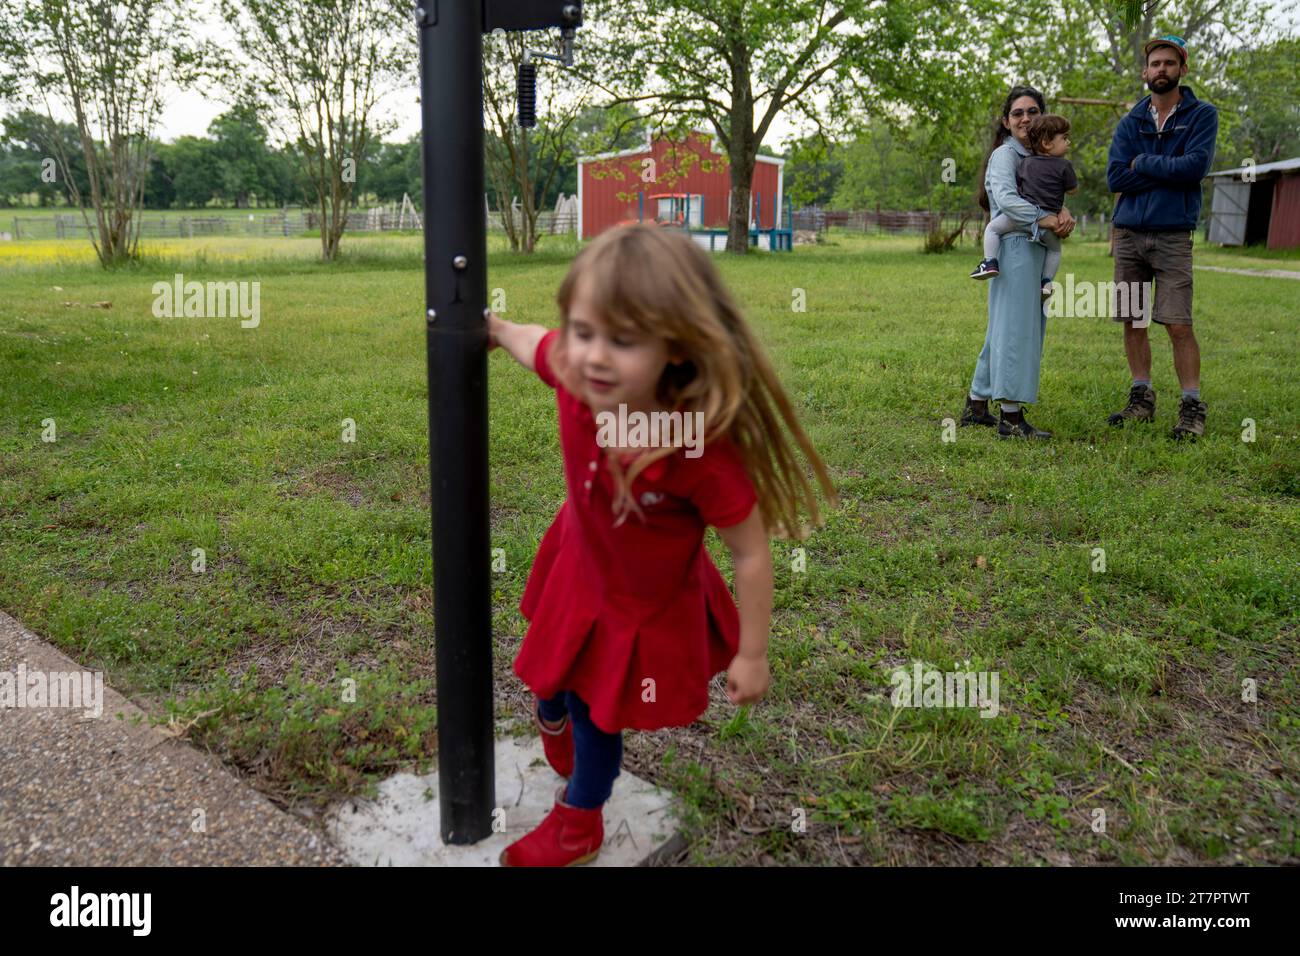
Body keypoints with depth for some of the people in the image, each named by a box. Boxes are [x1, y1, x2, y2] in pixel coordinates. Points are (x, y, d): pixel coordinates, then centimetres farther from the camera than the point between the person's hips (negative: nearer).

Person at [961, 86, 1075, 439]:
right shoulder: (1005, 154, -5)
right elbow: (1006, 198, -20)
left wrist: (1062, 213, -10)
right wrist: (1044, 219, -23)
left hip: (1037, 251, 9)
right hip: (1016, 248, -9)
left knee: (1004, 330, 11)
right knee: (1015, 328, -9)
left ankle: (976, 406, 19)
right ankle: (1010, 417, -7)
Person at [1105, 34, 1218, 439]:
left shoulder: (1202, 115, 3)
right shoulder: (1130, 123, 11)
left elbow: (1196, 166, -13)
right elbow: (1115, 178, -2)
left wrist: (1144, 163, -4)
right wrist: (1169, 170, -8)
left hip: (1173, 236, -4)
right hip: (1128, 234, 4)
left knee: (1178, 325, -9)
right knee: (1133, 322, 7)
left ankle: (1192, 408, -2)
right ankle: (1142, 399, 18)